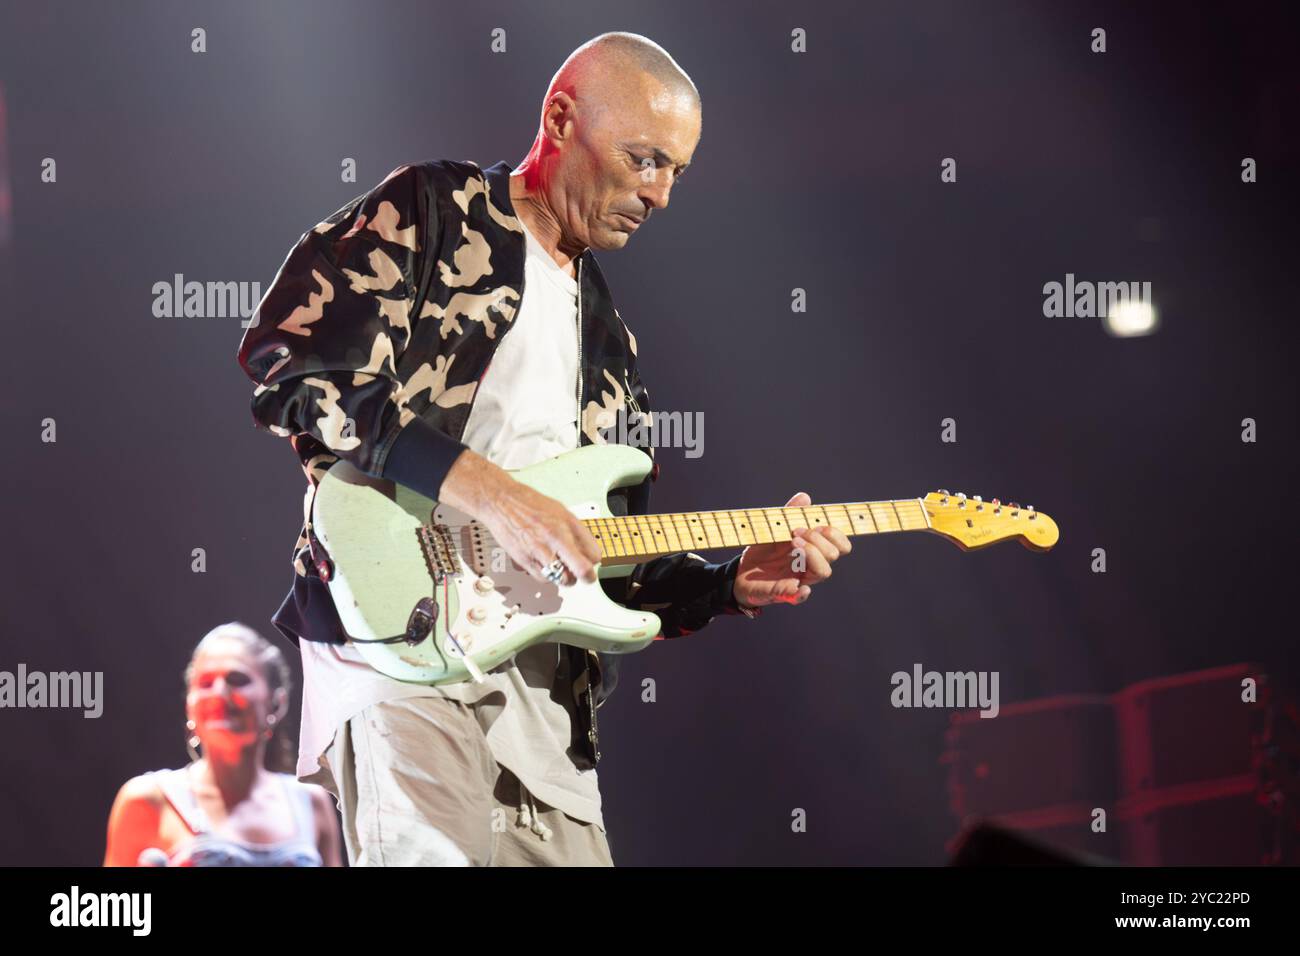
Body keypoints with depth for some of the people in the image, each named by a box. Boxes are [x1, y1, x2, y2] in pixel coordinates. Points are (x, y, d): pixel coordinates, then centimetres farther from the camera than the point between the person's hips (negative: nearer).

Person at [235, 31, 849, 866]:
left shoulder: (604, 331, 25)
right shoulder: (431, 211, 4)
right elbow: (290, 365, -13)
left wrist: (734, 583, 6)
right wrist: (485, 489, -18)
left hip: (546, 686, 8)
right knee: (434, 854, -28)